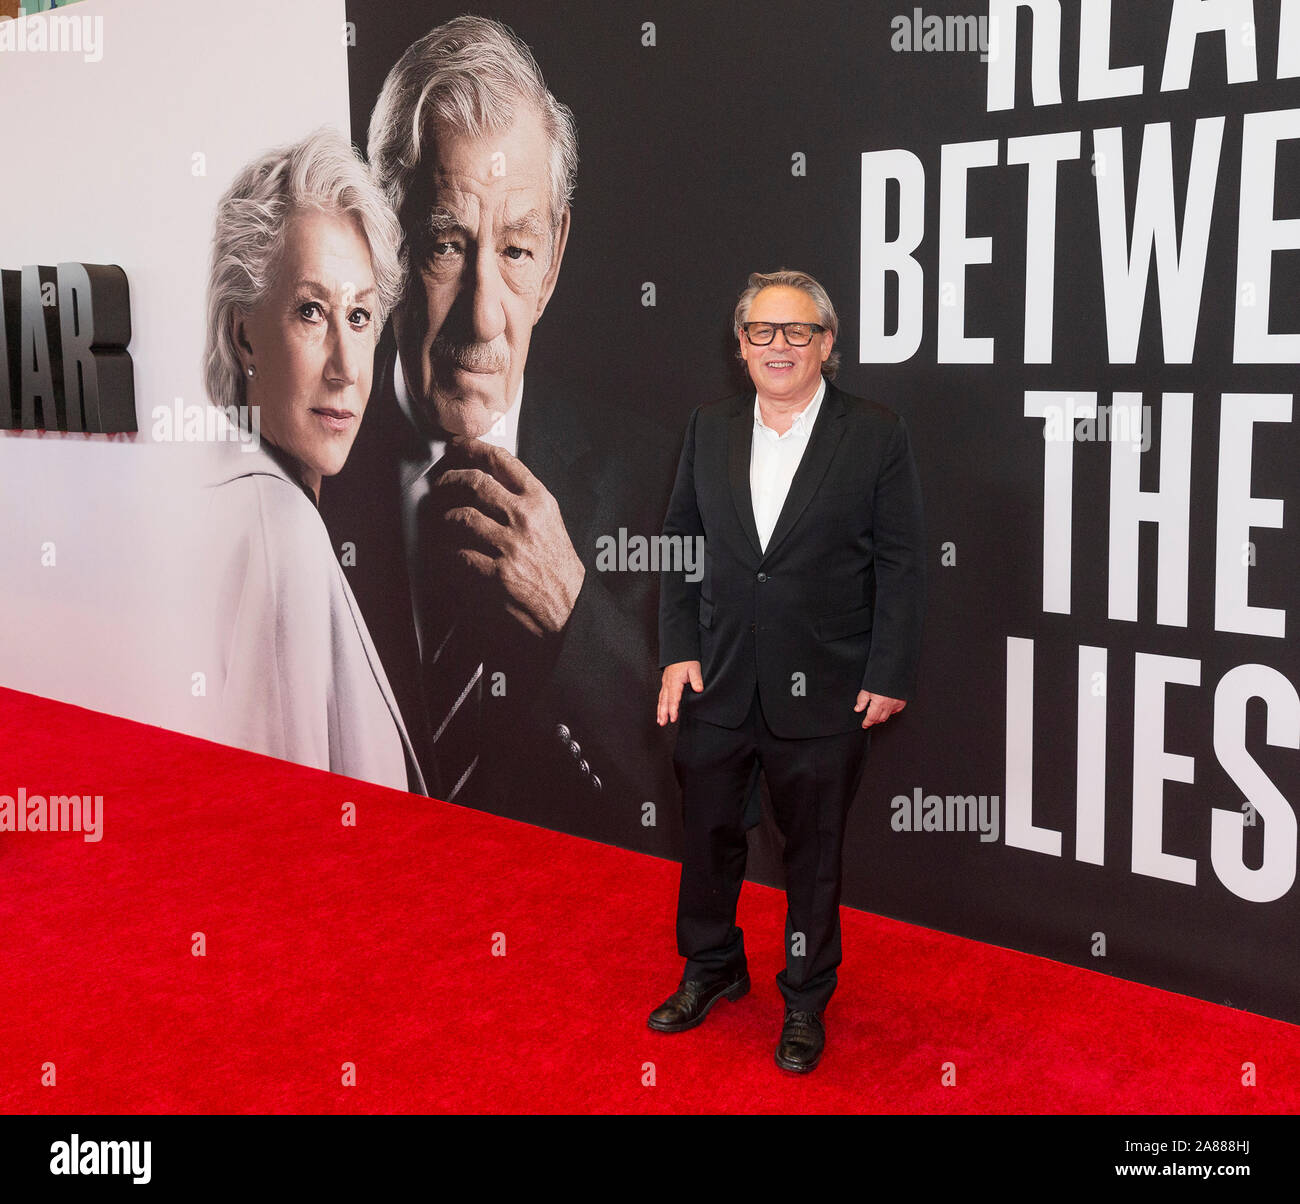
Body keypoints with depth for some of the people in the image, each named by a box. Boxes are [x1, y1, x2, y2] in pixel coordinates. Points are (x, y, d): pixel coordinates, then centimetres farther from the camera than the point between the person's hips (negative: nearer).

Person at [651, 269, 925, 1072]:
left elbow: (901, 566, -6)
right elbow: (680, 545, 9)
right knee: (708, 834, 18)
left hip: (823, 695, -3)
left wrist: (889, 675, -9)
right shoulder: (710, 430, 4)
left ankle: (807, 999, 32)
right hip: (718, 683, 4)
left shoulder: (877, 435, -7)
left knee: (814, 851, 12)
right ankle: (713, 969, 42)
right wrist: (678, 651, 1)